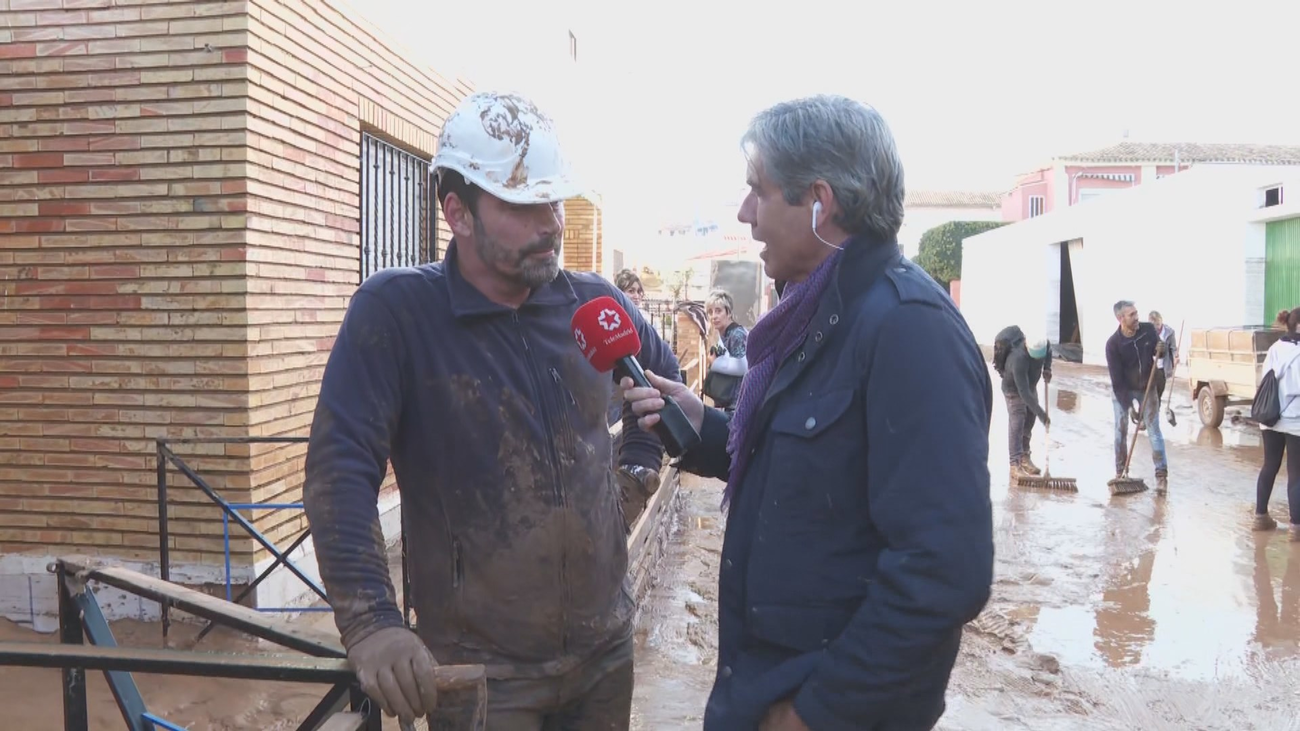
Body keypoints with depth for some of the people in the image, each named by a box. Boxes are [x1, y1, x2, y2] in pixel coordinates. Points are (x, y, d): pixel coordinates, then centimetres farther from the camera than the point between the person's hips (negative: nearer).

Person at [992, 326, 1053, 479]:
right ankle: (1015, 465, -16)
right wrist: (1041, 413, -39)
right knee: (1017, 424, -14)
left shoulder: (1043, 344, -21)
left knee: (1029, 422, 11)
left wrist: (1047, 368, -10)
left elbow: (1049, 352, 8)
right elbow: (1024, 392, -40)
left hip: (1030, 385, 7)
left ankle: (1024, 457, 24)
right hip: (1013, 389, -7)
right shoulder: (1019, 359, -41)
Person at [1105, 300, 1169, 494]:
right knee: (1121, 430, 3)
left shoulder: (1148, 329, -15)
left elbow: (1159, 353, 4)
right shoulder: (1113, 343, -24)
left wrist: (1161, 351, -22)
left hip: (1147, 388, 2)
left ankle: (1162, 475, -1)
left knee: (1154, 430, -3)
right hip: (1122, 390, -2)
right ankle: (1120, 472, 16)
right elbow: (1116, 380, -23)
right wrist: (1129, 406, -26)